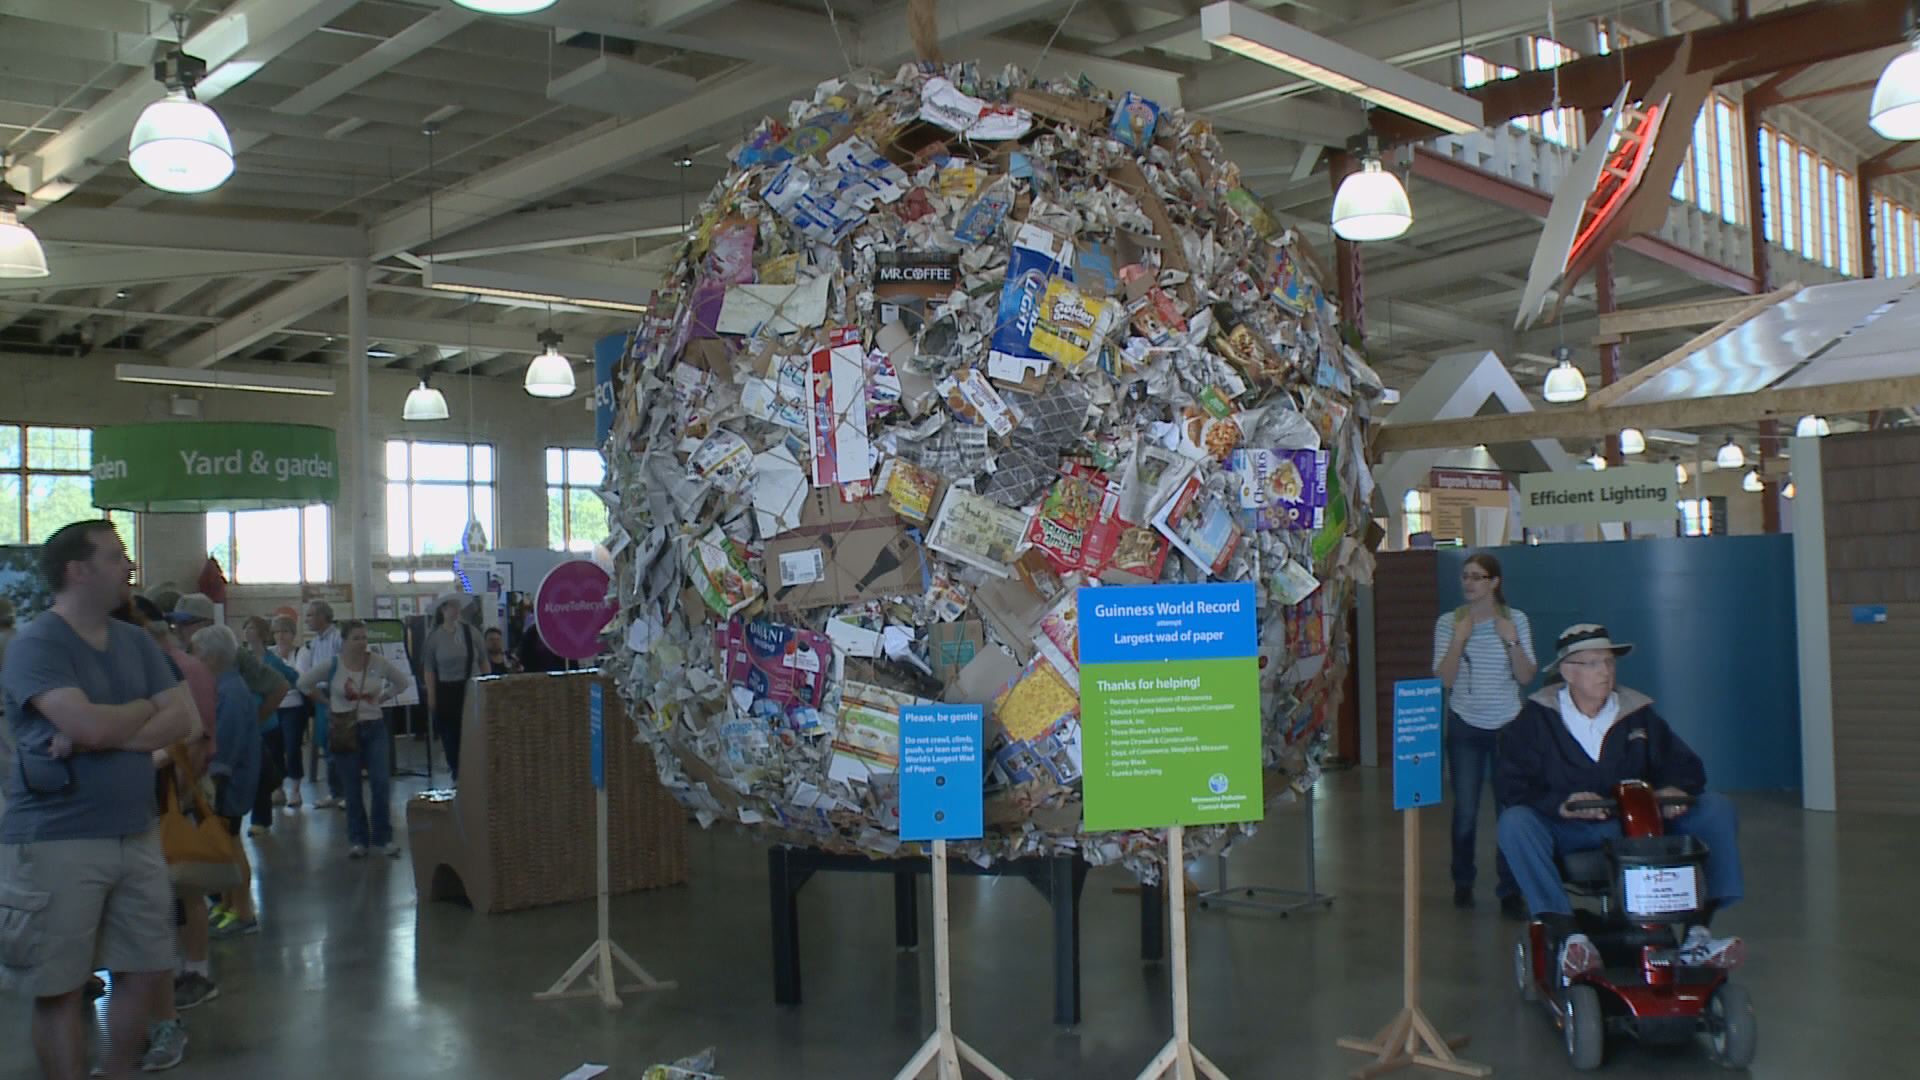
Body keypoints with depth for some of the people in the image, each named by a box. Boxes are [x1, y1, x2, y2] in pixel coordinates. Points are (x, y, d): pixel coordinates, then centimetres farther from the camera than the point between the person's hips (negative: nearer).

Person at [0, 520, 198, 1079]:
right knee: (60, 987, 3)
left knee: (150, 970, 12)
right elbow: (90, 724, -24)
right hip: (55, 843, -7)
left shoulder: (136, 642, 11)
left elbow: (184, 721, 2)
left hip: (136, 836, 7)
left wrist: (105, 736, -14)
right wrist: (148, 707, -4)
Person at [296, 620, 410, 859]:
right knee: (352, 788, 6)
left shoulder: (378, 662, -5)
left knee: (382, 783, -7)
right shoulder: (332, 665, -7)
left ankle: (383, 837, 5)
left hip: (374, 728, 1)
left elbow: (402, 682, 10)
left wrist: (382, 698, 2)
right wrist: (326, 702, 2)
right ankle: (357, 839, 15)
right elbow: (304, 683, 6)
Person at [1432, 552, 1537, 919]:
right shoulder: (1449, 623, 0)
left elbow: (1526, 677, -3)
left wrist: (1511, 641, -17)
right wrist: (1459, 639, -16)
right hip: (1465, 726, 0)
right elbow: (1443, 680, -7)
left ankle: (1510, 892, 5)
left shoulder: (1516, 620, 1)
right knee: (1465, 810, 5)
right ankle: (1463, 883, 23)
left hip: (1507, 726, 0)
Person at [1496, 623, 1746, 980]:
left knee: (1717, 809, -15)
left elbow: (1684, 765, 10)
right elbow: (1514, 784, -9)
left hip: (1636, 828, 3)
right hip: (1567, 834, -3)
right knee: (1514, 822, -34)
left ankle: (1698, 930, -22)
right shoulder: (1537, 719, 0)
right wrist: (1560, 804, -27)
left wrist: (1674, 789, -14)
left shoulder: (1638, 713, 9)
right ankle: (1568, 935, -38)